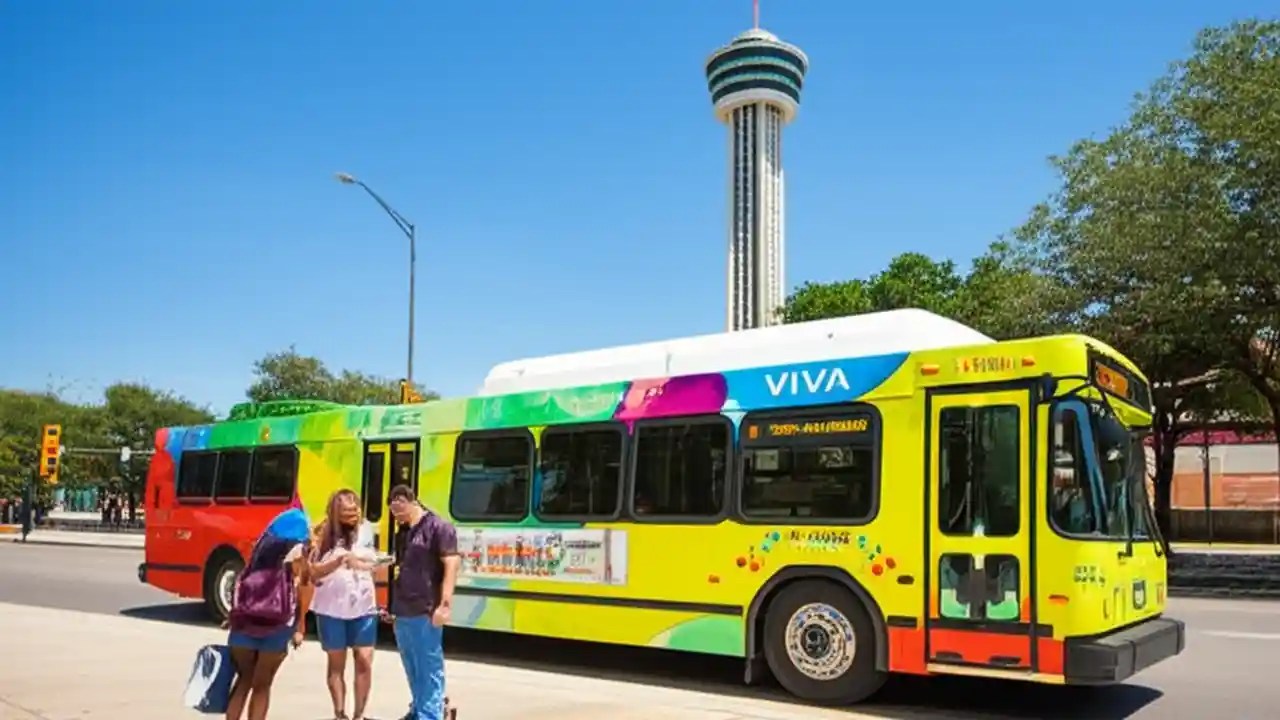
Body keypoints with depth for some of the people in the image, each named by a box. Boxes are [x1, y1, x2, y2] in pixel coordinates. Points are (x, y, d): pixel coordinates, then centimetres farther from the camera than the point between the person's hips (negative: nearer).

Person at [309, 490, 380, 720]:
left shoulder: (367, 532, 4)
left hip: (363, 608, 1)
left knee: (364, 660, -4)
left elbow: (376, 566, 8)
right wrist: (339, 561, -22)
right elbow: (314, 573, -8)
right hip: (331, 609, 0)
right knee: (336, 663, 8)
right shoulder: (326, 536, 0)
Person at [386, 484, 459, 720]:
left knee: (429, 669, -5)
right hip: (402, 613, 8)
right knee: (412, 669, 17)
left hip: (425, 613, -8)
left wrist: (445, 605, -20)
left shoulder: (439, 527, -8)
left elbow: (451, 565, -14)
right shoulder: (405, 533, 17)